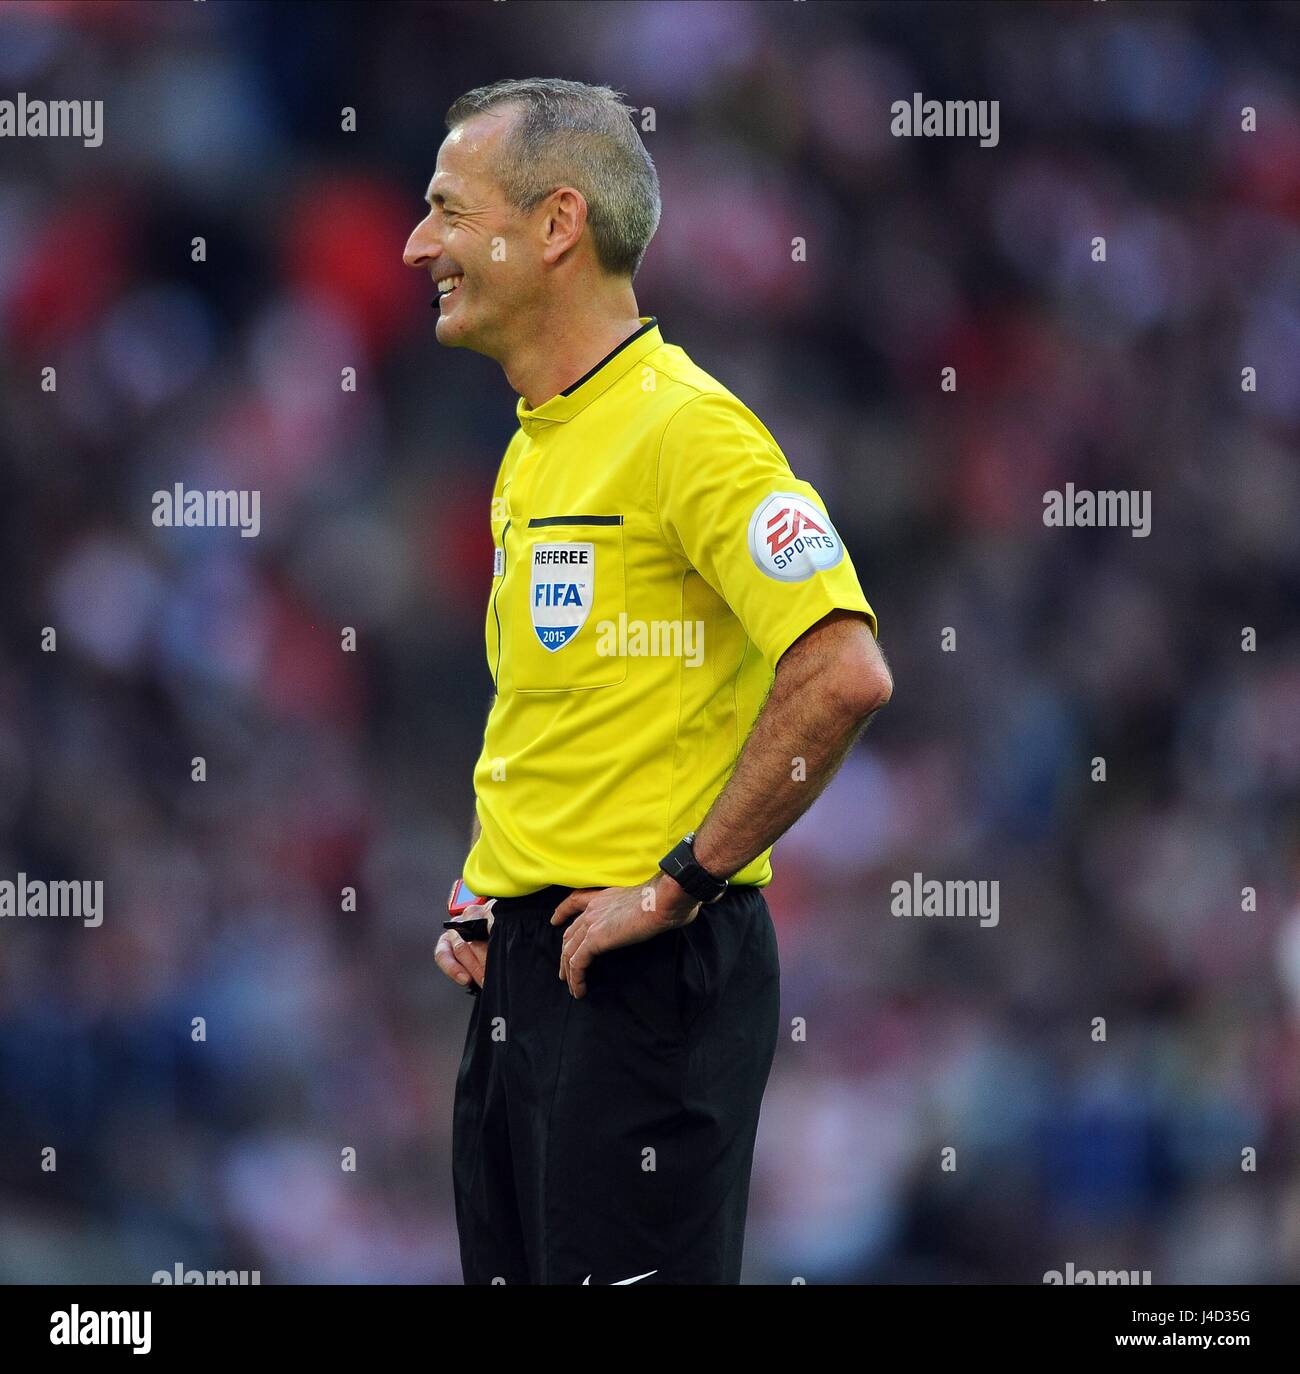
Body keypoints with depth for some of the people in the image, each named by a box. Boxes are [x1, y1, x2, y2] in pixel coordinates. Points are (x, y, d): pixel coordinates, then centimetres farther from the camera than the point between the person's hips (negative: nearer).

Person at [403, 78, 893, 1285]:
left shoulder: (680, 425, -13)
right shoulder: (533, 448, 16)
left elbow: (842, 675, -23)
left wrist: (682, 883, -19)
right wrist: (492, 893, 15)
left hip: (647, 973, -9)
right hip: (526, 963, 9)